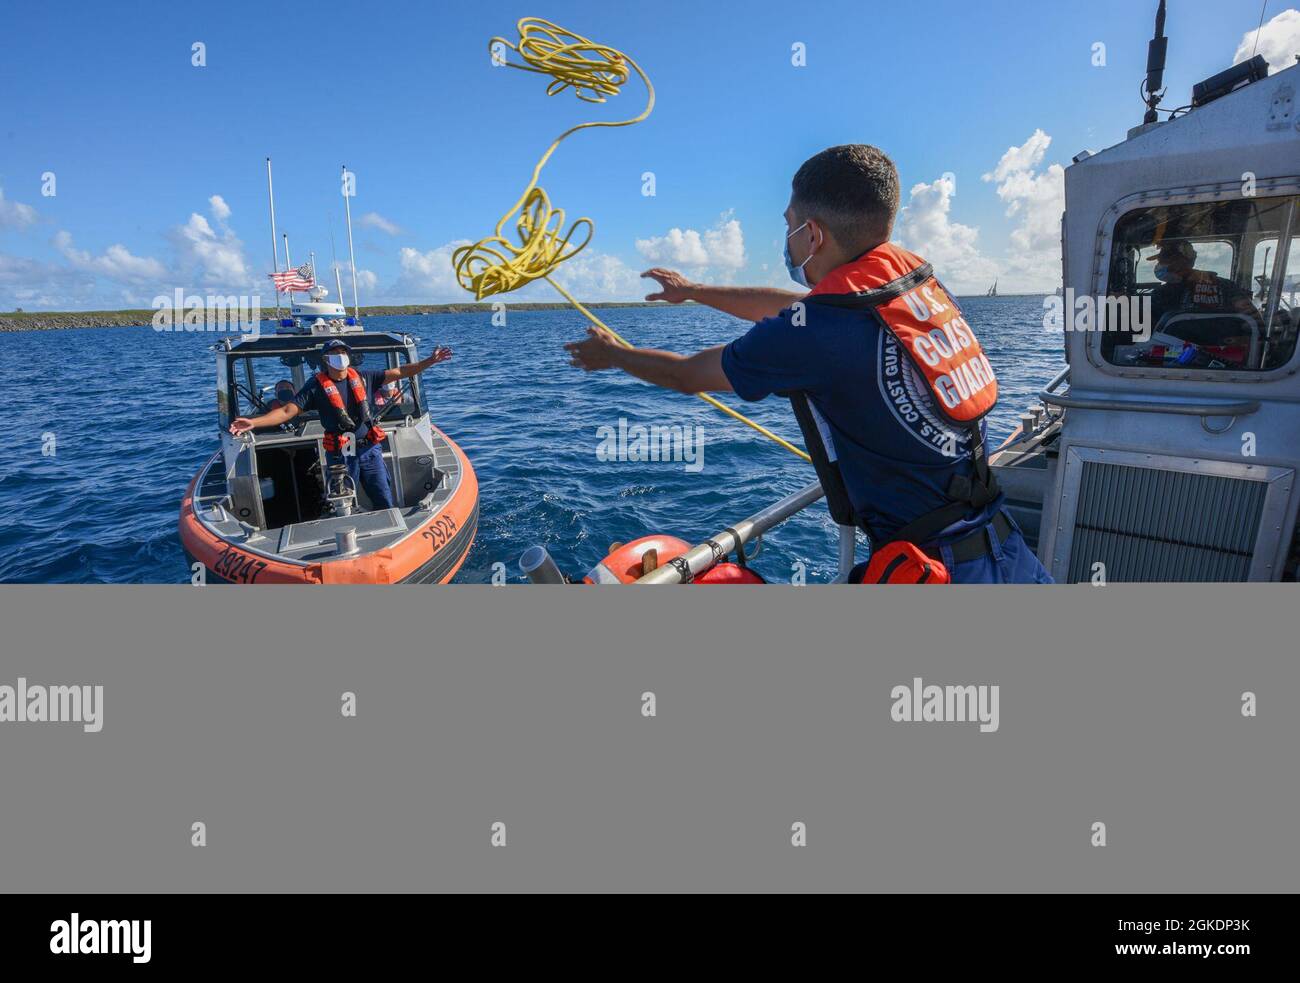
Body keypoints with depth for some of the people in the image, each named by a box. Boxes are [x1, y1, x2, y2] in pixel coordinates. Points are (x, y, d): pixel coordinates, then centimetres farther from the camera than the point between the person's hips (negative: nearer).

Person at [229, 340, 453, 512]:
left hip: (370, 450, 2)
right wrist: (253, 422, -20)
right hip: (340, 456, -2)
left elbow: (399, 372, 7)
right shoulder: (317, 386, -2)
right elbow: (287, 411, -7)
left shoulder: (362, 378, 6)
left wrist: (430, 361, 2)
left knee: (385, 503, 4)